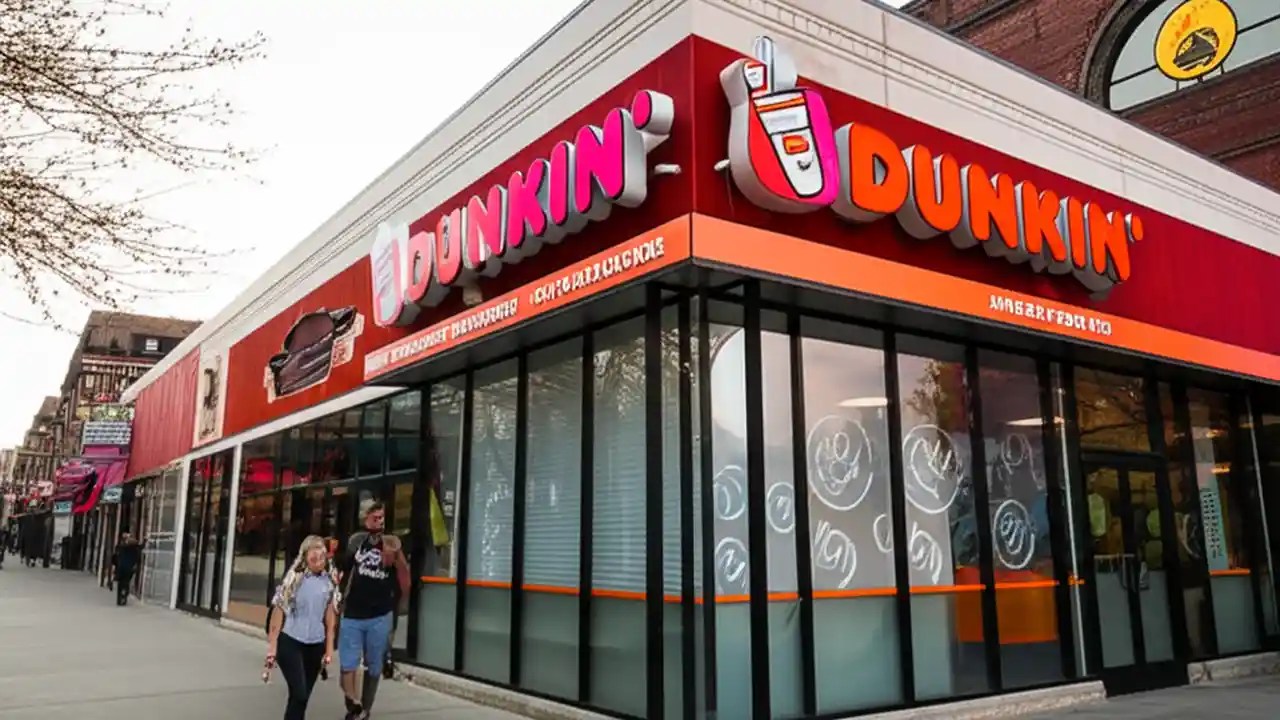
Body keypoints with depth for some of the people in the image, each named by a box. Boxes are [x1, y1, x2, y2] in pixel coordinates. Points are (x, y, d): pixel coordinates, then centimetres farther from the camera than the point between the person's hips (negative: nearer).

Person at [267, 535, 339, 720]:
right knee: (298, 694, -11)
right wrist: (272, 646, -7)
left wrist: (329, 649, 8)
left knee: (304, 696, 11)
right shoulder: (295, 578, -10)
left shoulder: (330, 581, 1)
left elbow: (330, 616, 7)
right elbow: (279, 610, -7)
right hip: (290, 642, -4)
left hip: (315, 645, 4)